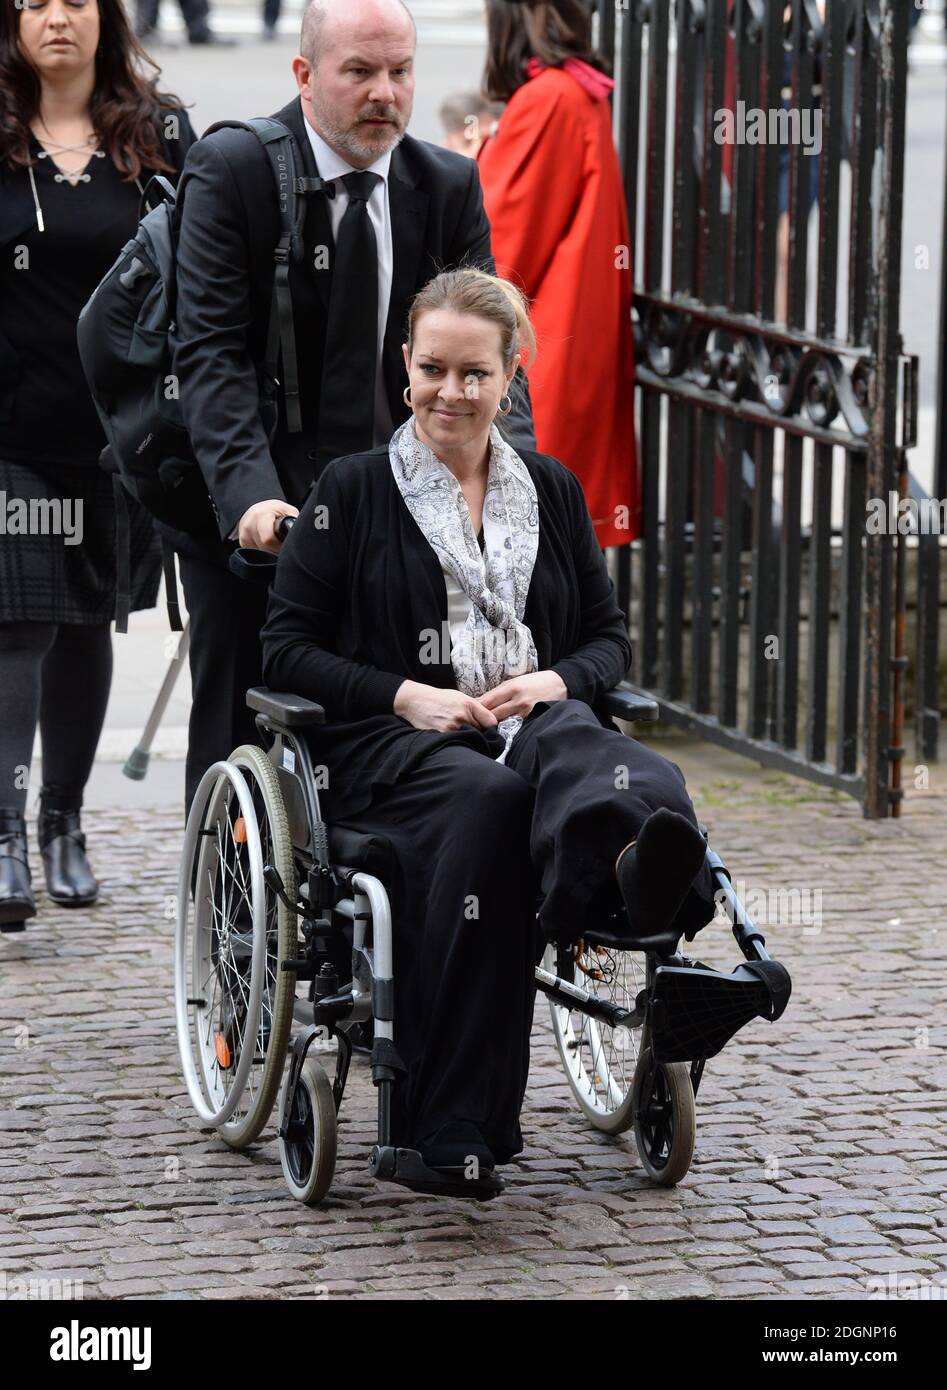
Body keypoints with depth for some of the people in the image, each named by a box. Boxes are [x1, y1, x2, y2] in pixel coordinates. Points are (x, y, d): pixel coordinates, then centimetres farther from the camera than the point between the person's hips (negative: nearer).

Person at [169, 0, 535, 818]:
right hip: (256, 518, -3)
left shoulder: (450, 186, 4)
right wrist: (250, 494, -30)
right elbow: (211, 351, -16)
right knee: (238, 743, 2)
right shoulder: (230, 170, -9)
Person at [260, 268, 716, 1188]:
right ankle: (449, 1126, -46)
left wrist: (553, 681, -3)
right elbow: (287, 647, 5)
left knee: (570, 742, -36)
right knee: (483, 794, -39)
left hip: (535, 720, 3)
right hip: (387, 741, -3)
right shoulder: (352, 491, 11)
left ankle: (642, 871, -77)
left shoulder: (552, 491, 21)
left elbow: (610, 637, 21)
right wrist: (407, 696, -10)